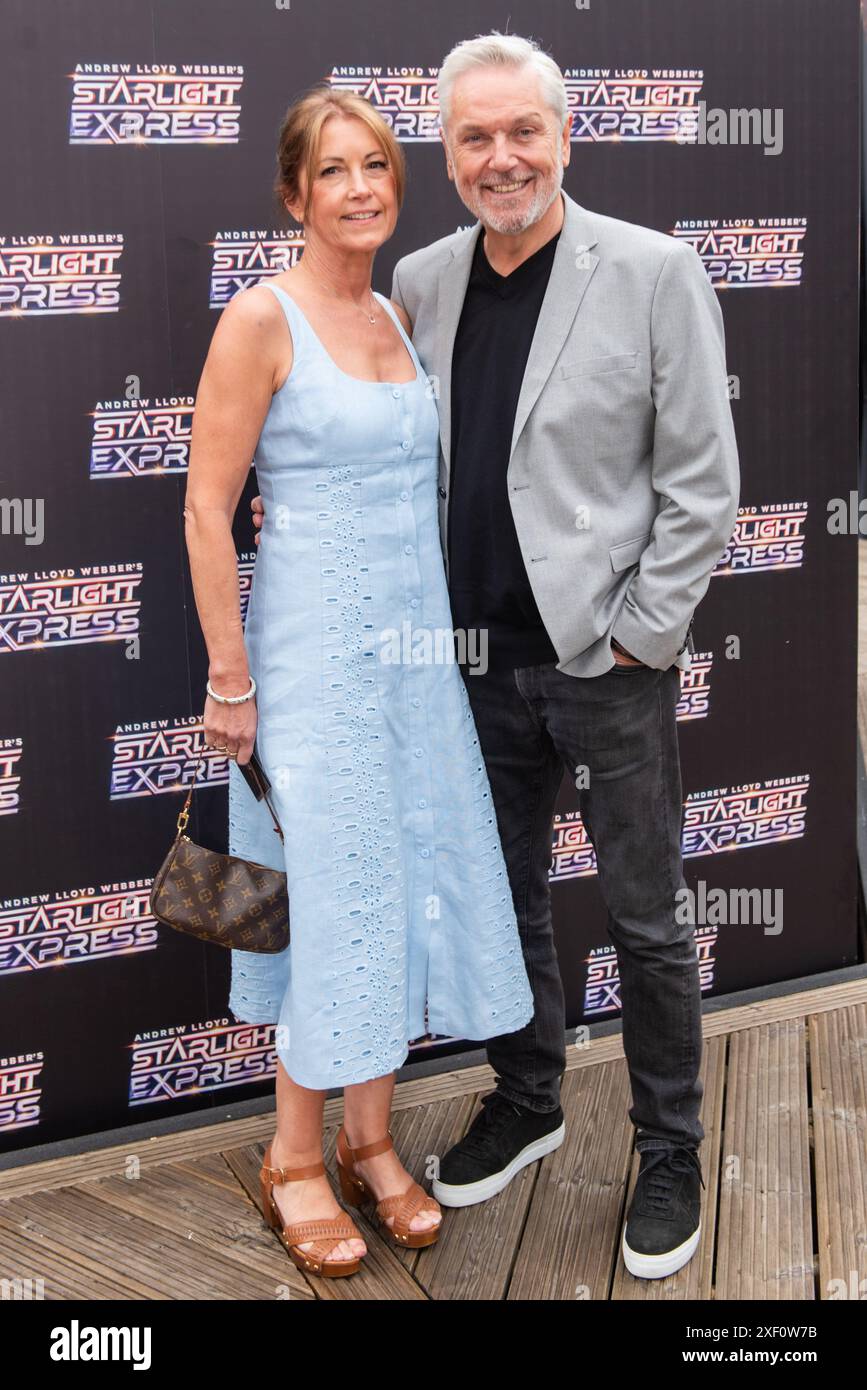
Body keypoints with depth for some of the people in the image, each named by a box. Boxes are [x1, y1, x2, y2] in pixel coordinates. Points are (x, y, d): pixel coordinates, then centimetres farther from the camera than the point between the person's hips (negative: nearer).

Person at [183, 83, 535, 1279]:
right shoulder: (261, 319, -10)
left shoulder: (401, 318, 10)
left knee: (409, 881, 10)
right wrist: (230, 681, -13)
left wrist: (436, 631, 13)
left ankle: (371, 1138, 27)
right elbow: (207, 509, -12)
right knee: (332, 892, 0)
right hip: (313, 646, -6)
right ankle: (295, 1157, 19)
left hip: (413, 642, 7)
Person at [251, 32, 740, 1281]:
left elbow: (702, 484, -8)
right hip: (482, 660, 4)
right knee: (504, 899, 17)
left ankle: (670, 1151, 27)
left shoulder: (654, 272, -9)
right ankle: (526, 1105, 39)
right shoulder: (420, 284, 3)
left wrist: (636, 638, -11)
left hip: (609, 662, -4)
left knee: (645, 919, 8)